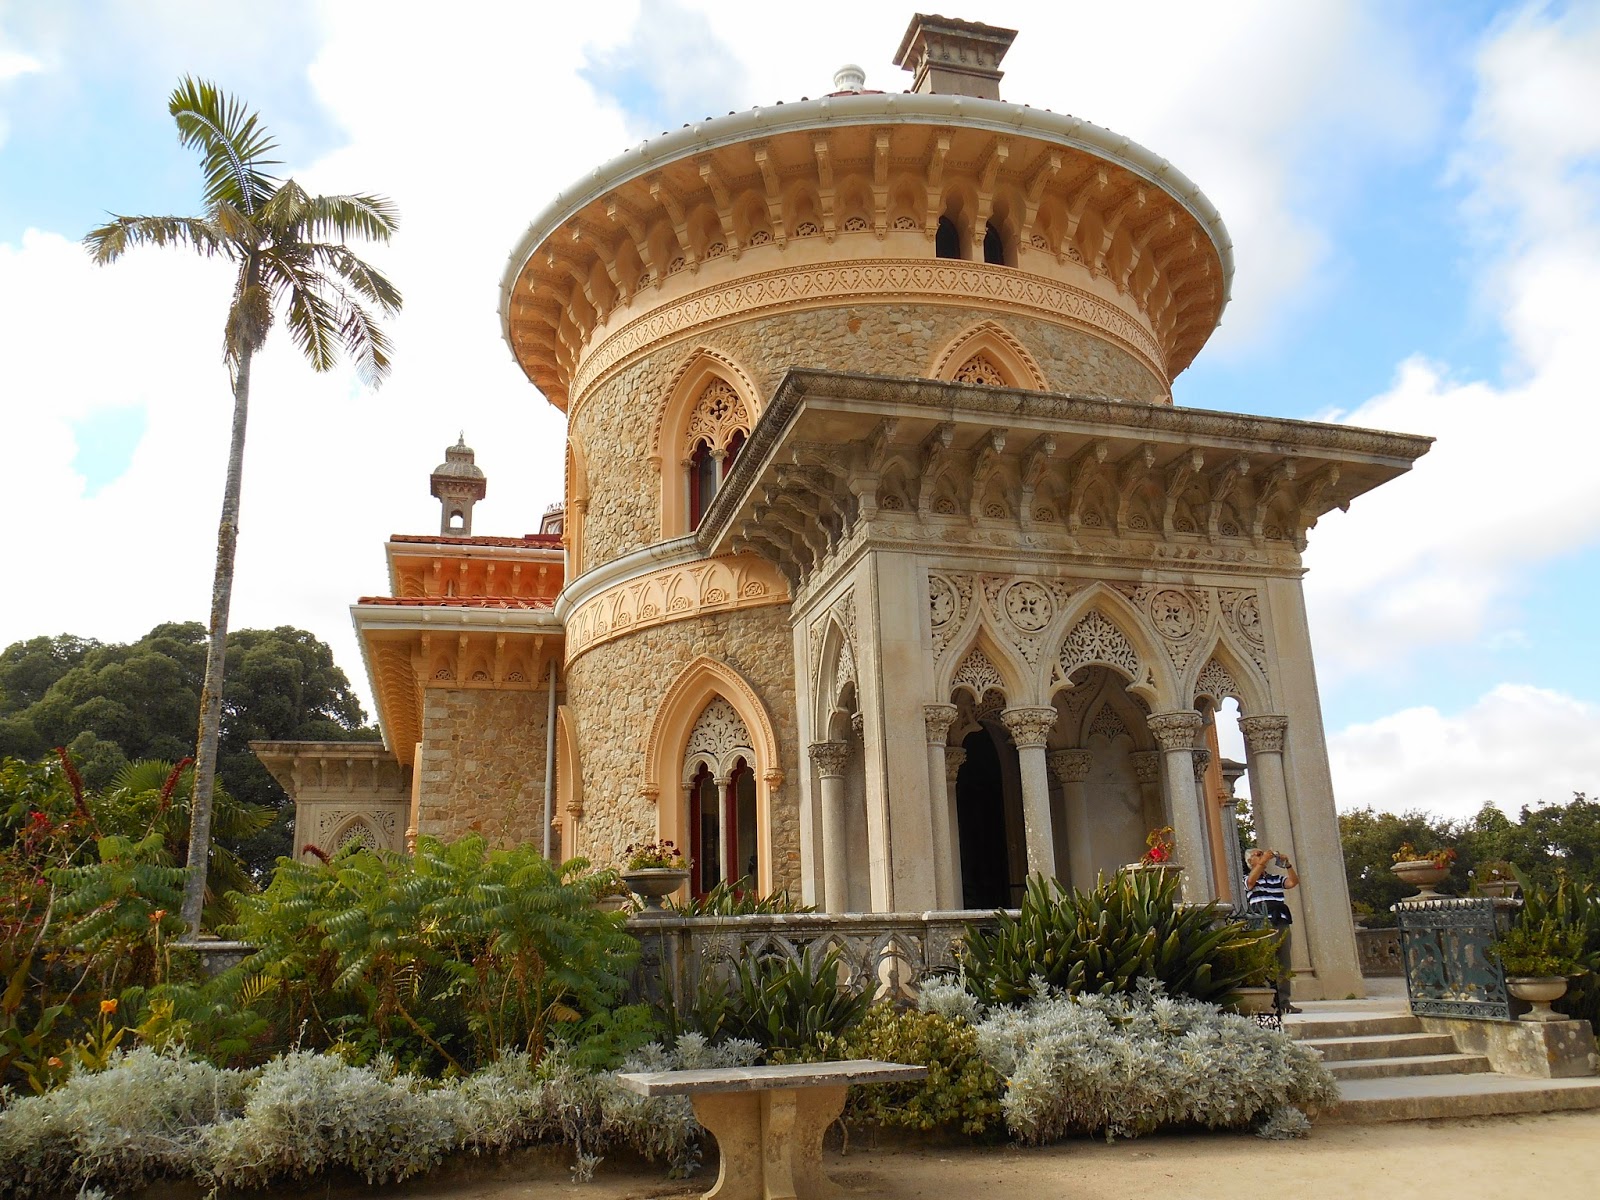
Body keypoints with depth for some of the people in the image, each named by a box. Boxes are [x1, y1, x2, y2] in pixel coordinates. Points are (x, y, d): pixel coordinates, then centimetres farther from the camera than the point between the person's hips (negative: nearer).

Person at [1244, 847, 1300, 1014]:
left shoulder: (1277, 878, 25)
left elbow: (1293, 882, 8)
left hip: (1281, 923, 5)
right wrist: (1263, 861, -14)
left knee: (1284, 963, -1)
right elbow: (1251, 881, -11)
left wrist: (1287, 865, -4)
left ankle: (1284, 1002, 0)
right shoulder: (1248, 879, 12)